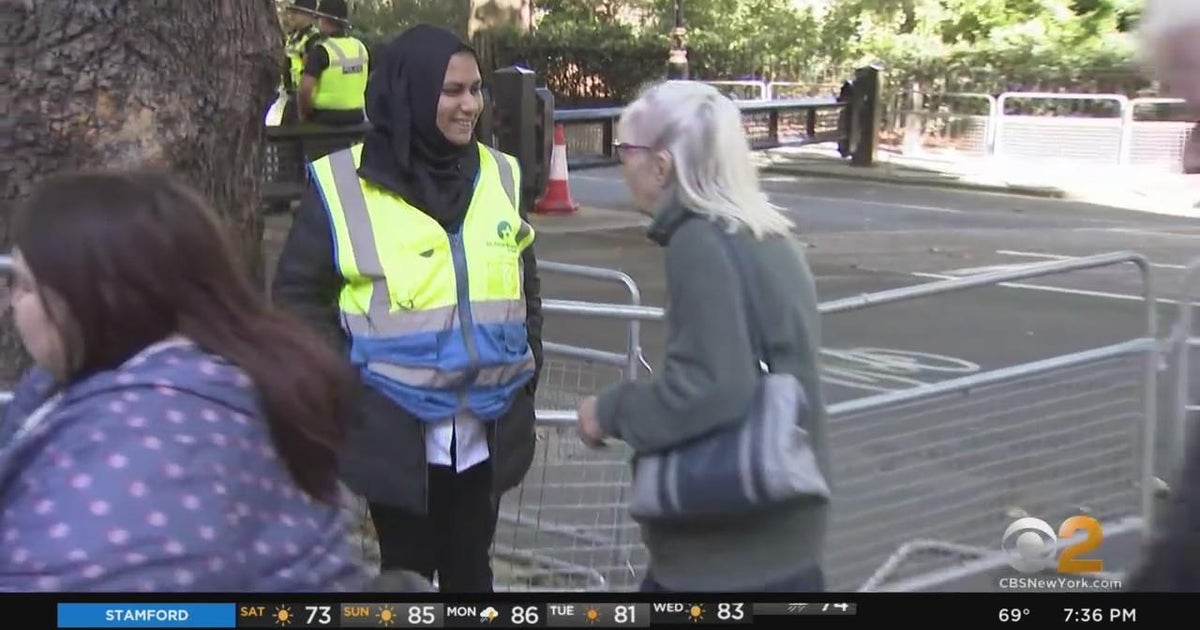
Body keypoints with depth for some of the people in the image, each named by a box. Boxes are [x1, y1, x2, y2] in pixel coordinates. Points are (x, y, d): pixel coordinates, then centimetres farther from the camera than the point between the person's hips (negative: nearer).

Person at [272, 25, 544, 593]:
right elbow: (299, 294, -4)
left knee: (470, 569, 17)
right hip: (397, 429, -4)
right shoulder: (343, 184, -9)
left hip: (486, 429, 4)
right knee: (407, 572, 11)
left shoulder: (500, 174, 5)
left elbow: (526, 284, 16)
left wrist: (529, 365, 8)